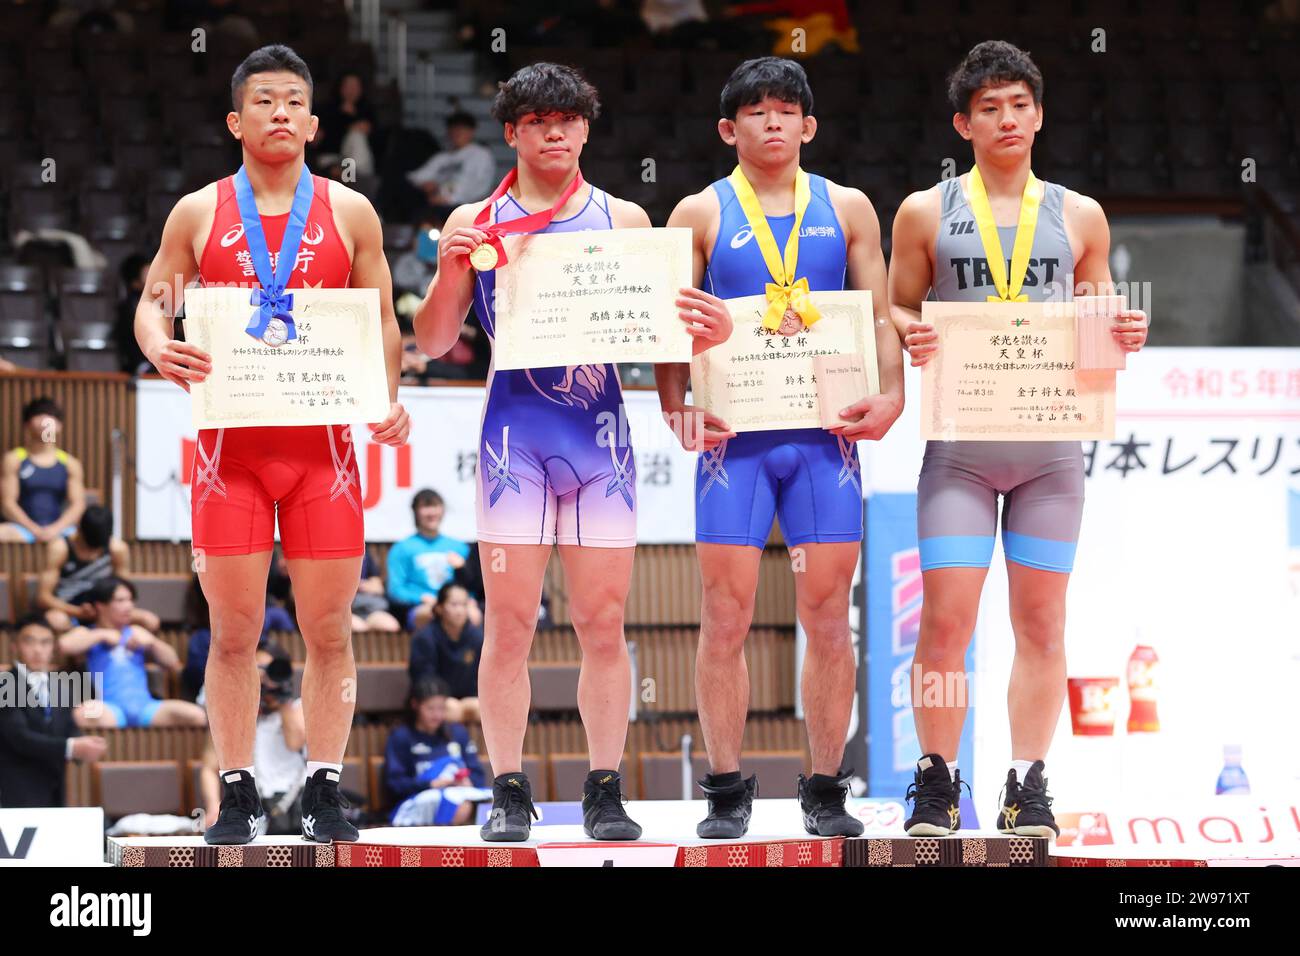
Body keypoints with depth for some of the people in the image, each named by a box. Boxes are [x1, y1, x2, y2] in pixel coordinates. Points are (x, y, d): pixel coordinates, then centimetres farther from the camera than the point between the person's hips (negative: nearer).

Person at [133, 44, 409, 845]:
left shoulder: (349, 213, 8)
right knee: (234, 629, 0)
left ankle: (325, 791, 7)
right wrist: (158, 346, -13)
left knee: (329, 627, 0)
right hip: (231, 442, 0)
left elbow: (382, 321, 10)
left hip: (324, 442, 0)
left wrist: (389, 398, -7)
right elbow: (153, 303, 11)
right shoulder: (199, 214, 7)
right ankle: (237, 794, 6)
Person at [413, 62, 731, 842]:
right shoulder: (477, 224, 8)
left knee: (604, 624, 1)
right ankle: (510, 794, 2)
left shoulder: (624, 221, 11)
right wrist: (453, 267, -10)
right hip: (516, 434, -1)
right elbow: (432, 341, 7)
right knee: (510, 623, -4)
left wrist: (704, 332, -11)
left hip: (601, 433, 1)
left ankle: (606, 792, 7)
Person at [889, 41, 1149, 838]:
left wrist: (1125, 336, -6)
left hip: (1051, 438, 2)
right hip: (960, 439, -1)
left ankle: (1029, 787, 8)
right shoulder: (927, 213, 7)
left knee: (1041, 621, 2)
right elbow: (898, 310, 10)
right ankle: (938, 782, 4)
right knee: (946, 620, -7)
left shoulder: (1079, 217, 11)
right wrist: (909, 338, -12)